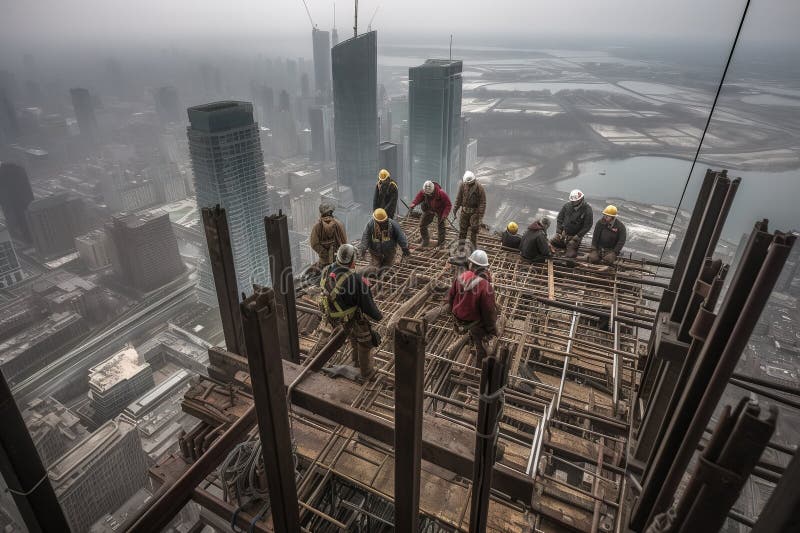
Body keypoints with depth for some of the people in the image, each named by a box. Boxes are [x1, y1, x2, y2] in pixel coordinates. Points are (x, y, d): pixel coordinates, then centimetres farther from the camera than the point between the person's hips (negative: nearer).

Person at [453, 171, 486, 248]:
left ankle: (473, 248, 11)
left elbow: (483, 203, -13)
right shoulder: (463, 185, -3)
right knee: (462, 230, 9)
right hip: (465, 211, 4)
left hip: (474, 212, -4)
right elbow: (459, 198, 7)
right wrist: (455, 209, 7)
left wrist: (481, 215, -17)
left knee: (473, 231, 0)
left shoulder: (479, 188, -15)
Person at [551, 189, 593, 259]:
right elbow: (559, 219, 4)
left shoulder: (587, 209, -13)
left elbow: (587, 225, -11)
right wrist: (558, 232, -6)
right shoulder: (567, 205, -4)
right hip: (563, 234, 4)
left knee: (570, 255, -15)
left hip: (575, 236, -4)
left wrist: (578, 236, -18)